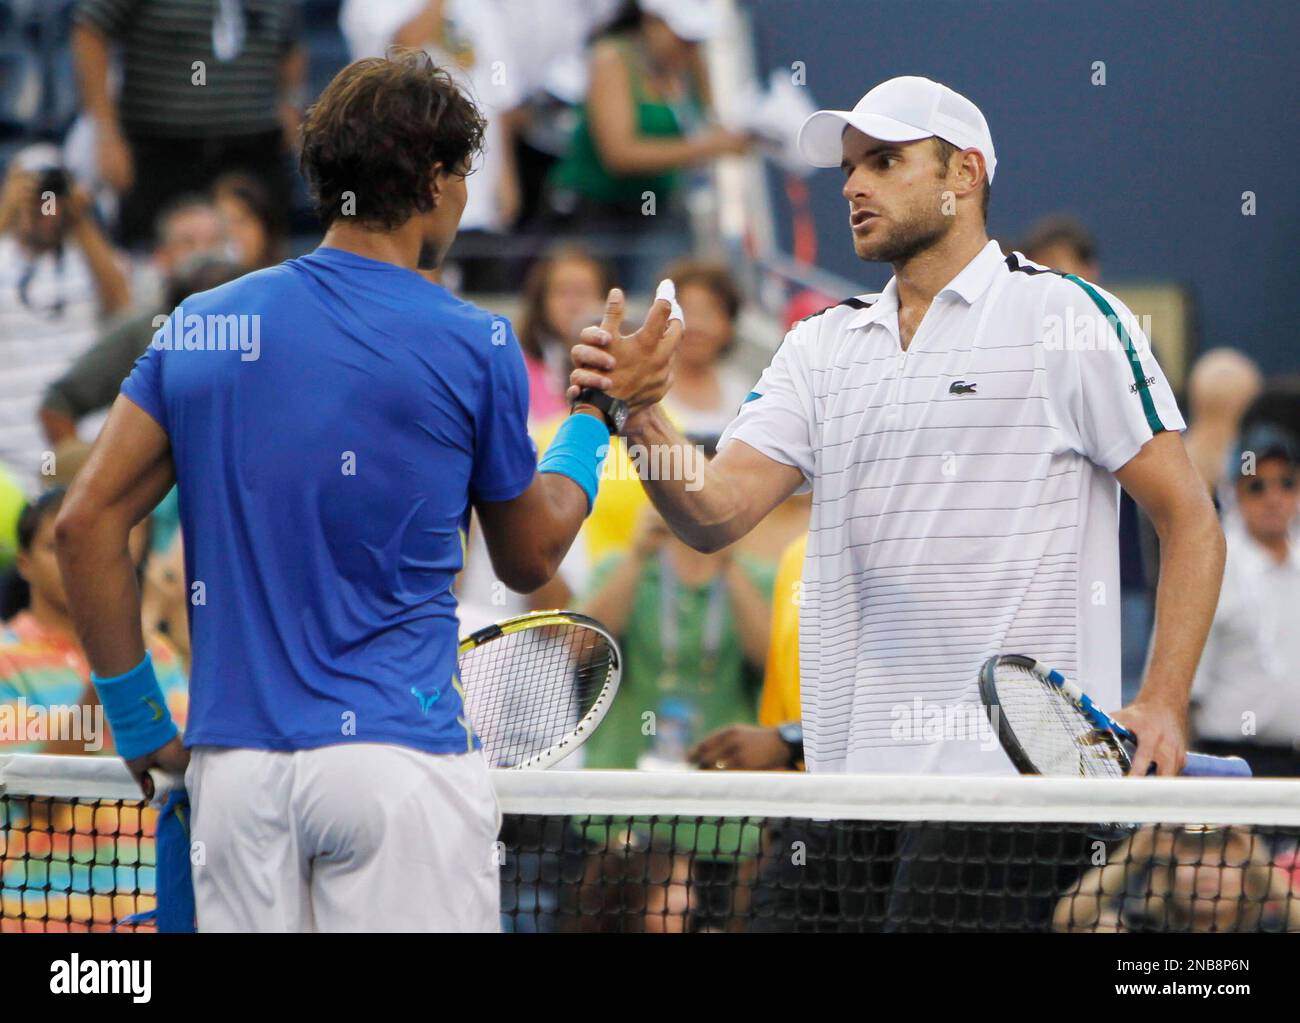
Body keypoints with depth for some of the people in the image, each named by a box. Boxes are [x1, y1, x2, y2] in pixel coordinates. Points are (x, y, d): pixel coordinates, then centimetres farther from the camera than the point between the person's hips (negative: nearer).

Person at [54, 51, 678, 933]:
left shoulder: (199, 326, 7)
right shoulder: (474, 348, -2)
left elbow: (87, 523, 4)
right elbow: (531, 560, 12)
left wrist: (139, 720, 11)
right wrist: (598, 411, 26)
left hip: (232, 761, 4)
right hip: (396, 755, -4)